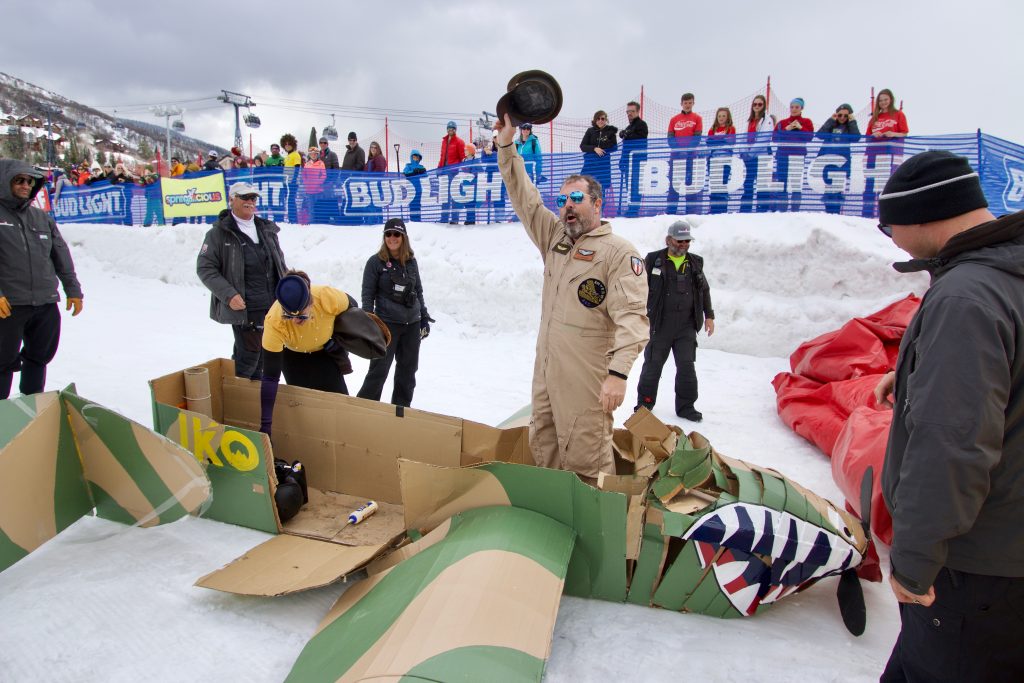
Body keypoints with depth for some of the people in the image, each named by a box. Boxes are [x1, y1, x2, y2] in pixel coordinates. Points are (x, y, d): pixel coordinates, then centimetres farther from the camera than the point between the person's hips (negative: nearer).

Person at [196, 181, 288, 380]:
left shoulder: (267, 229, 14)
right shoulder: (219, 232, -3)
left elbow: (280, 264, 23)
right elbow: (205, 268, -5)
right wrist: (228, 295, -16)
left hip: (273, 305, 6)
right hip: (244, 307, -6)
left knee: (263, 356, 13)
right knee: (248, 356, -7)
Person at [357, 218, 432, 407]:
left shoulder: (411, 261, 8)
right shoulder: (376, 262, -4)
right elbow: (367, 294, -3)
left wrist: (424, 317, 13)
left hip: (412, 324, 5)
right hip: (387, 324, -4)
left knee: (408, 369, 10)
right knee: (379, 369, -5)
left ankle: (401, 408, 24)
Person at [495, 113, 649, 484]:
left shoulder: (619, 251, -8)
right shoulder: (554, 237, 14)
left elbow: (631, 315, -18)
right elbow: (524, 198, 15)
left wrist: (618, 372, -29)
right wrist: (507, 146, 7)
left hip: (587, 377, -7)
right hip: (546, 369, 8)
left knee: (585, 457, -4)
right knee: (543, 449, 15)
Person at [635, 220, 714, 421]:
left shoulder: (695, 263, 10)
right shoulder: (653, 260, -2)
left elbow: (705, 290, 20)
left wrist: (709, 315, 16)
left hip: (687, 327, 3)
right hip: (659, 326, -3)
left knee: (686, 366, 4)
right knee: (652, 365, 5)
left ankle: (686, 406, 17)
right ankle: (644, 404, 19)